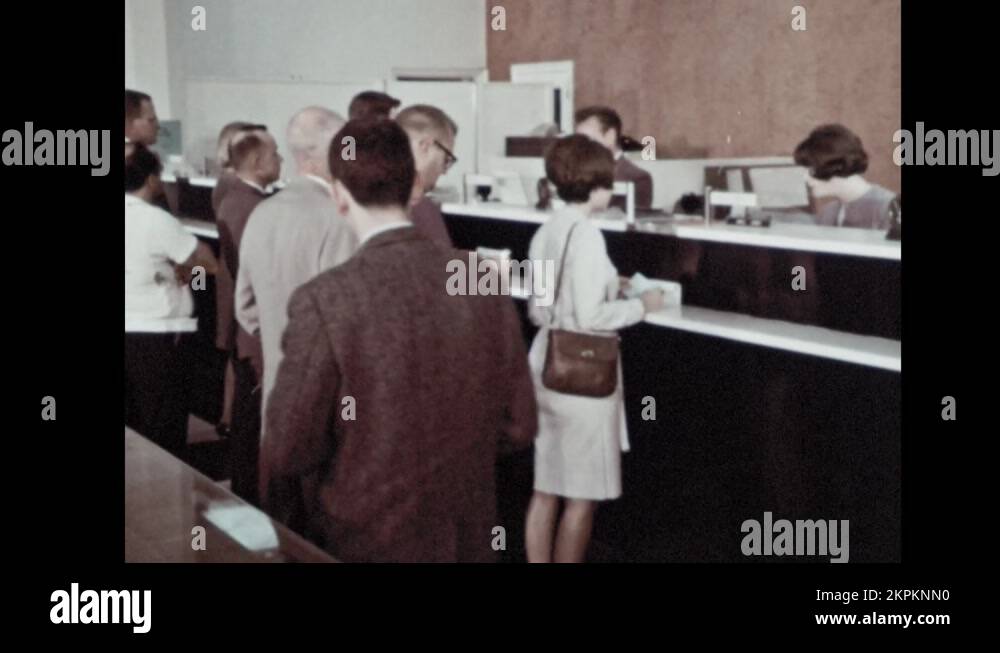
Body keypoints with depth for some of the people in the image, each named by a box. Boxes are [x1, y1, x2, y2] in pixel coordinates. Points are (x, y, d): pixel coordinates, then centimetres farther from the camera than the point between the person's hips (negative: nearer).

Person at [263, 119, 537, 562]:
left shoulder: (323, 301, -21)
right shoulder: (486, 284, -9)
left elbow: (285, 456, -15)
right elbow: (518, 426, -1)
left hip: (365, 543, -3)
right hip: (466, 539, 4)